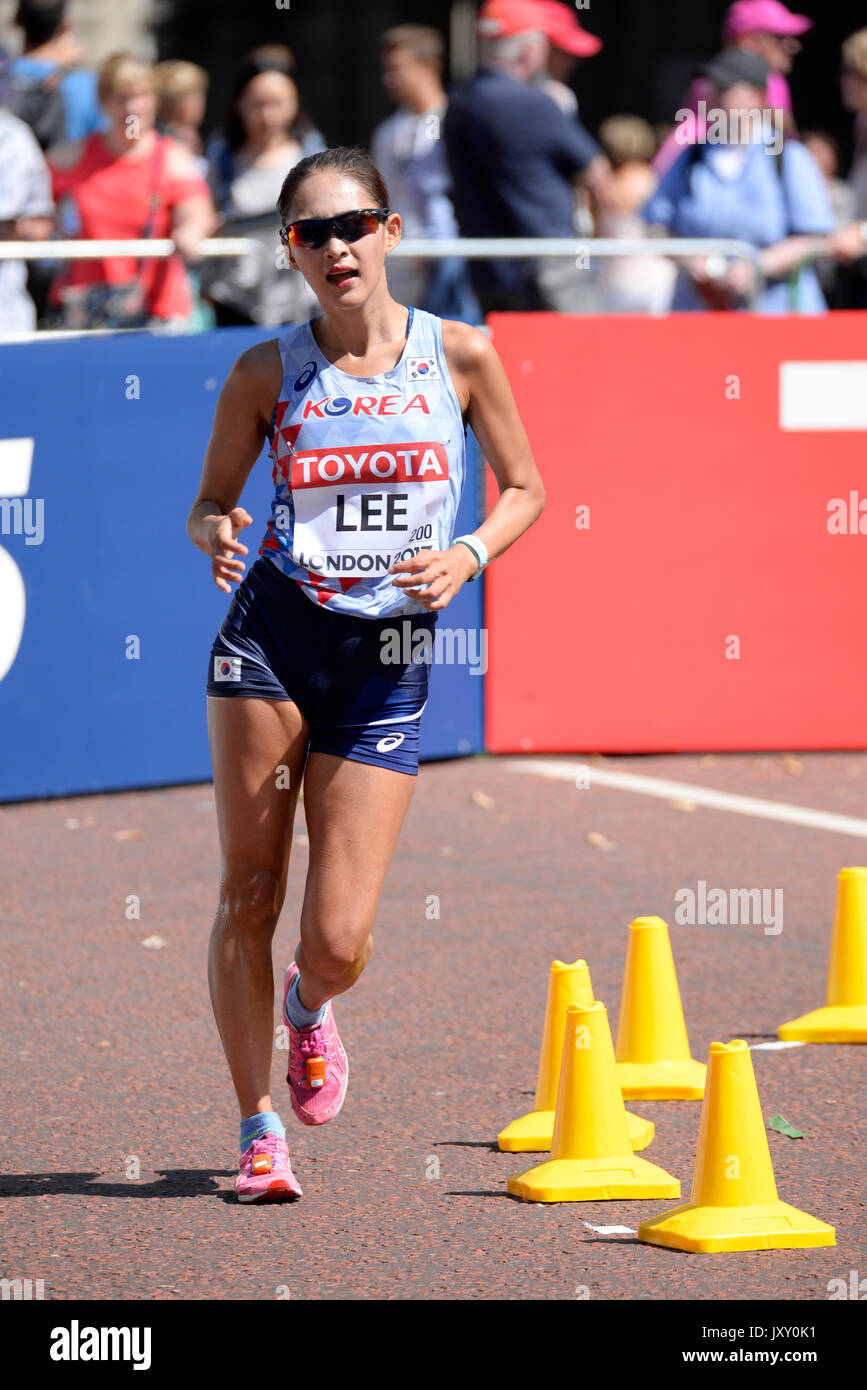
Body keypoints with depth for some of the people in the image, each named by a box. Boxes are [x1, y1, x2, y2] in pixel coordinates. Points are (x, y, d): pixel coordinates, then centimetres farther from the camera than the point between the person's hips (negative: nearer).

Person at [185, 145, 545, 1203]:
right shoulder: (265, 373, 1)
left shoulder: (459, 355, 0)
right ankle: (258, 1133, 11)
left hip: (389, 659, 0)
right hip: (271, 636, 0)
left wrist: (466, 556, -9)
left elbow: (524, 490, 10)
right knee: (248, 893, -3)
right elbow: (210, 500, 11)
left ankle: (308, 1007, 32)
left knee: (338, 942, -5)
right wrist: (215, 534, -12)